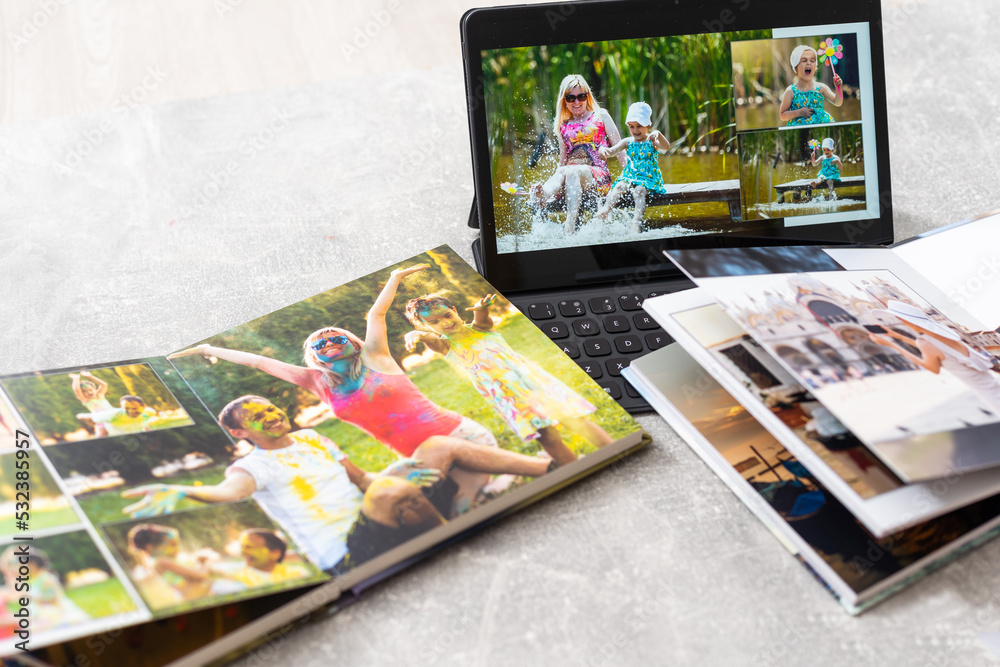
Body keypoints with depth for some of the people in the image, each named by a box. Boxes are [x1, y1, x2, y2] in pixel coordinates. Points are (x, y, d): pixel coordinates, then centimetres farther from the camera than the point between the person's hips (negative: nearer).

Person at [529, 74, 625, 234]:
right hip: (571, 172, 2)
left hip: (599, 175, -2)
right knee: (561, 172, -35)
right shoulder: (563, 126, 23)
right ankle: (541, 198, -70)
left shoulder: (600, 116, 14)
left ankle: (570, 224, -56)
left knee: (572, 172, -37)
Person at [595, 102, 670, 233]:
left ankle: (637, 221, -41)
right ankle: (605, 209, -46)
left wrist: (658, 134, -35)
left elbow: (665, 148, -16)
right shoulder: (627, 142, 13)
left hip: (648, 178, -3)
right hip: (629, 176, 3)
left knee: (639, 191, -34)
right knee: (619, 187, -29)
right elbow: (612, 150, 2)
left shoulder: (652, 141, 3)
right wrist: (604, 150, -23)